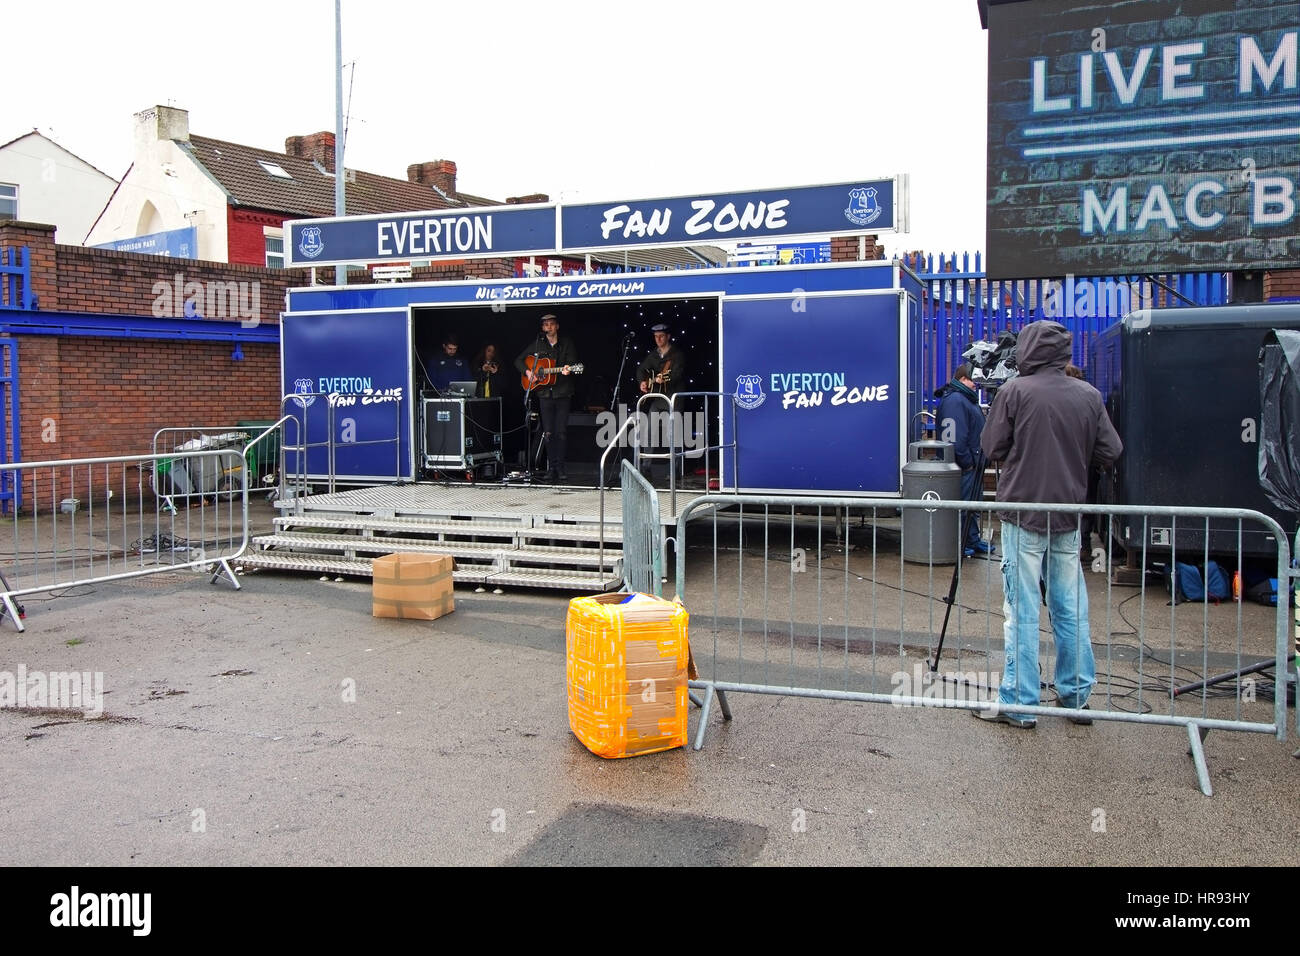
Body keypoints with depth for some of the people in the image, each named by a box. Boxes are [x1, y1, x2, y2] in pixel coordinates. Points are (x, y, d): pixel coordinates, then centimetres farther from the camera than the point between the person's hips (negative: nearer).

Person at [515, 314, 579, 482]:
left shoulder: (566, 344, 8)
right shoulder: (537, 345, 12)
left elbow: (572, 362, -3)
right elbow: (518, 360, 16)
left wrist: (567, 369, -26)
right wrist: (527, 372, -2)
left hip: (563, 393, -2)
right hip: (545, 394, 2)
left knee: (561, 432, -5)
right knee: (548, 432, 0)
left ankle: (561, 468, 0)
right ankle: (552, 467, 5)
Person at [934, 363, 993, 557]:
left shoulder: (966, 398, 18)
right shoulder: (955, 400, -18)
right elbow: (956, 437, -25)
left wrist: (978, 461, 17)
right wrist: (968, 462, -20)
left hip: (972, 464, 11)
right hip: (964, 467, -11)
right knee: (962, 506, -4)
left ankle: (973, 540, 28)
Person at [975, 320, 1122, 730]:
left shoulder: (1015, 392, -9)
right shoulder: (1088, 395, 2)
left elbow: (991, 448, -4)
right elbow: (1110, 452, 4)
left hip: (1023, 513, -4)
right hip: (1068, 514, 4)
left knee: (1022, 611, -1)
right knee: (1072, 608, 12)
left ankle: (1018, 704, 3)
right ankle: (1077, 695, 21)